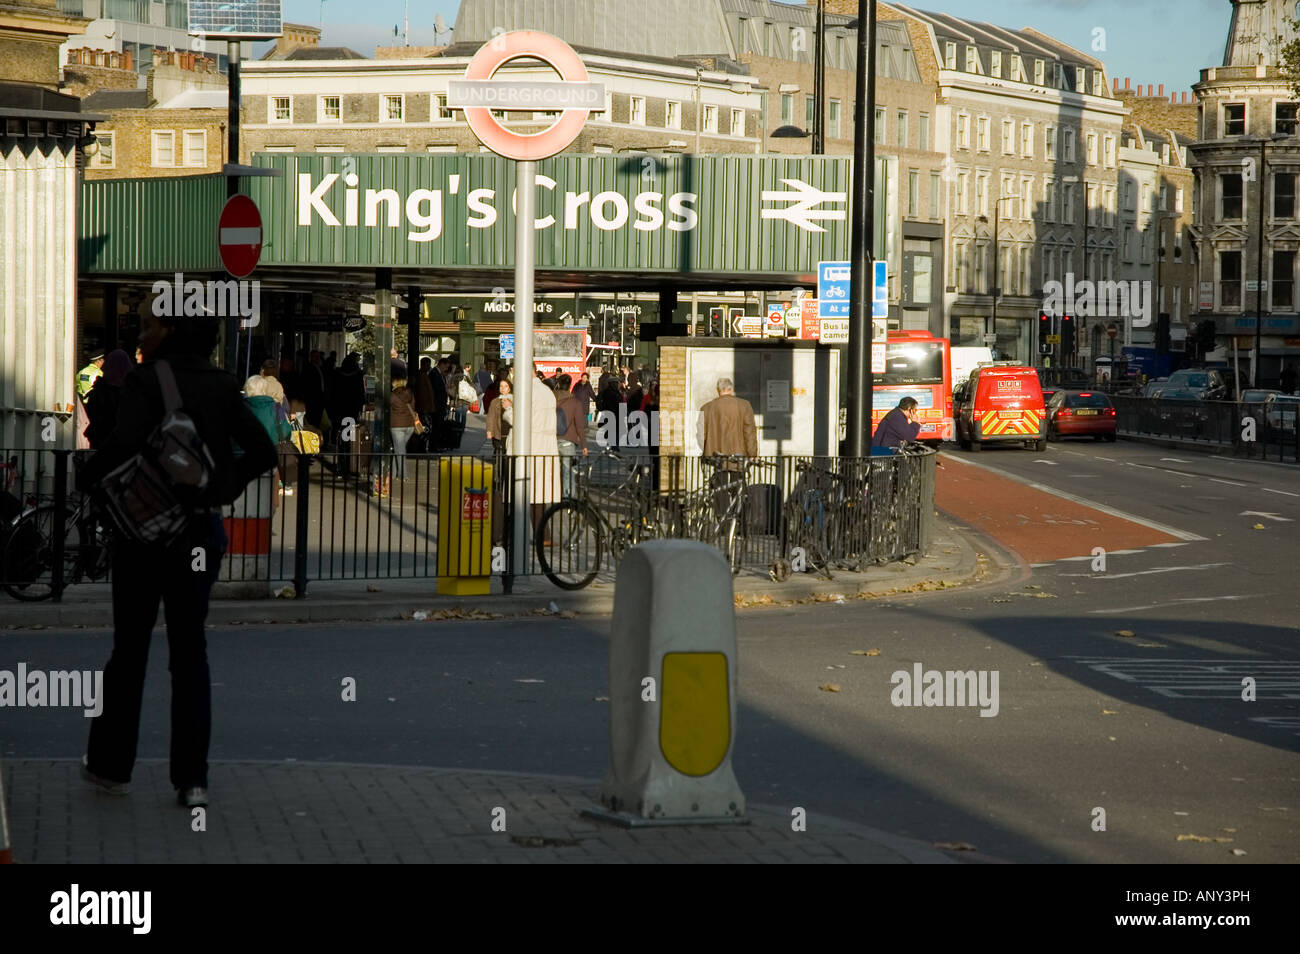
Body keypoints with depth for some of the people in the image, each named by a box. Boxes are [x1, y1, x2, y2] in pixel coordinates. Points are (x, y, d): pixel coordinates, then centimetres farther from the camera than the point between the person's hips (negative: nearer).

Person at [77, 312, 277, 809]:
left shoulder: (146, 381, -12)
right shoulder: (222, 386, 4)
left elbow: (124, 445, -26)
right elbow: (262, 451, 2)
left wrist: (86, 477, -9)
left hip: (145, 529, -4)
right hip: (203, 530, 4)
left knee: (130, 647, 9)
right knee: (190, 649, 8)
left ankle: (111, 764, 19)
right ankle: (192, 777, 4)